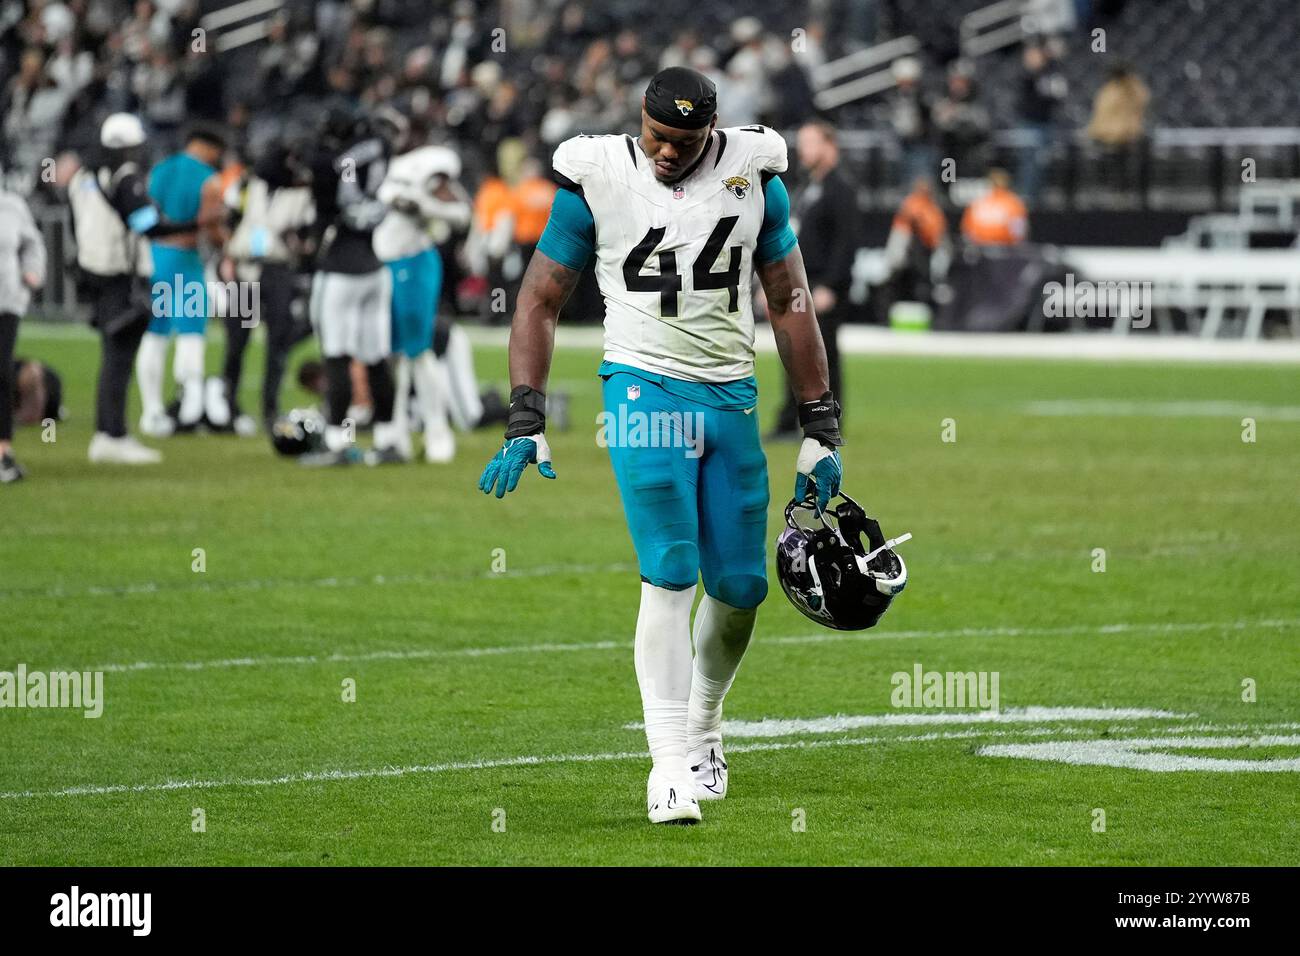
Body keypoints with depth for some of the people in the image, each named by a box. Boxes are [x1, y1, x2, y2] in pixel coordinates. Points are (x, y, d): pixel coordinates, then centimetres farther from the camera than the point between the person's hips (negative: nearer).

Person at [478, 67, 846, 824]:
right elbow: (542, 300, 2)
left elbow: (791, 303, 8)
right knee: (670, 575, -16)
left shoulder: (753, 175, 2)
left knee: (742, 585, 5)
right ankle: (670, 761, -15)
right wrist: (526, 422, -6)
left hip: (731, 396, 3)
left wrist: (821, 430, 7)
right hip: (646, 388, -3)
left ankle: (704, 724, 30)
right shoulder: (597, 178, -5)